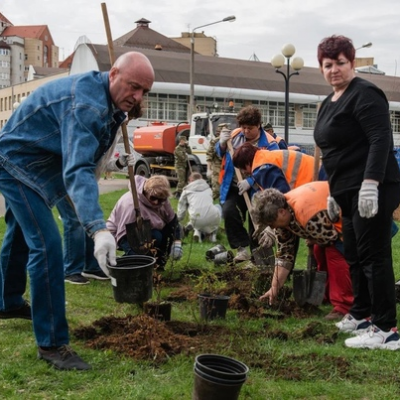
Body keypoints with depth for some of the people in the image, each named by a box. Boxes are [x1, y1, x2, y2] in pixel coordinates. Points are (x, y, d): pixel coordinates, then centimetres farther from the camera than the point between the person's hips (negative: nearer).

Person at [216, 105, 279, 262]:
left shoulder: (269, 143, -13)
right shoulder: (235, 135, 0)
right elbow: (220, 153, 15)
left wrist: (250, 181, -29)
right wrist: (222, 144, -9)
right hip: (234, 188, 3)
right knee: (228, 211, -17)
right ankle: (242, 247, -3)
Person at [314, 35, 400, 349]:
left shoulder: (364, 94, -10)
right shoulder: (329, 103, 19)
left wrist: (370, 184, -27)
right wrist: (333, 191, 23)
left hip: (372, 190, -10)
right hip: (349, 193, 10)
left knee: (374, 256, -9)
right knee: (354, 256, 14)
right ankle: (362, 315, 26)